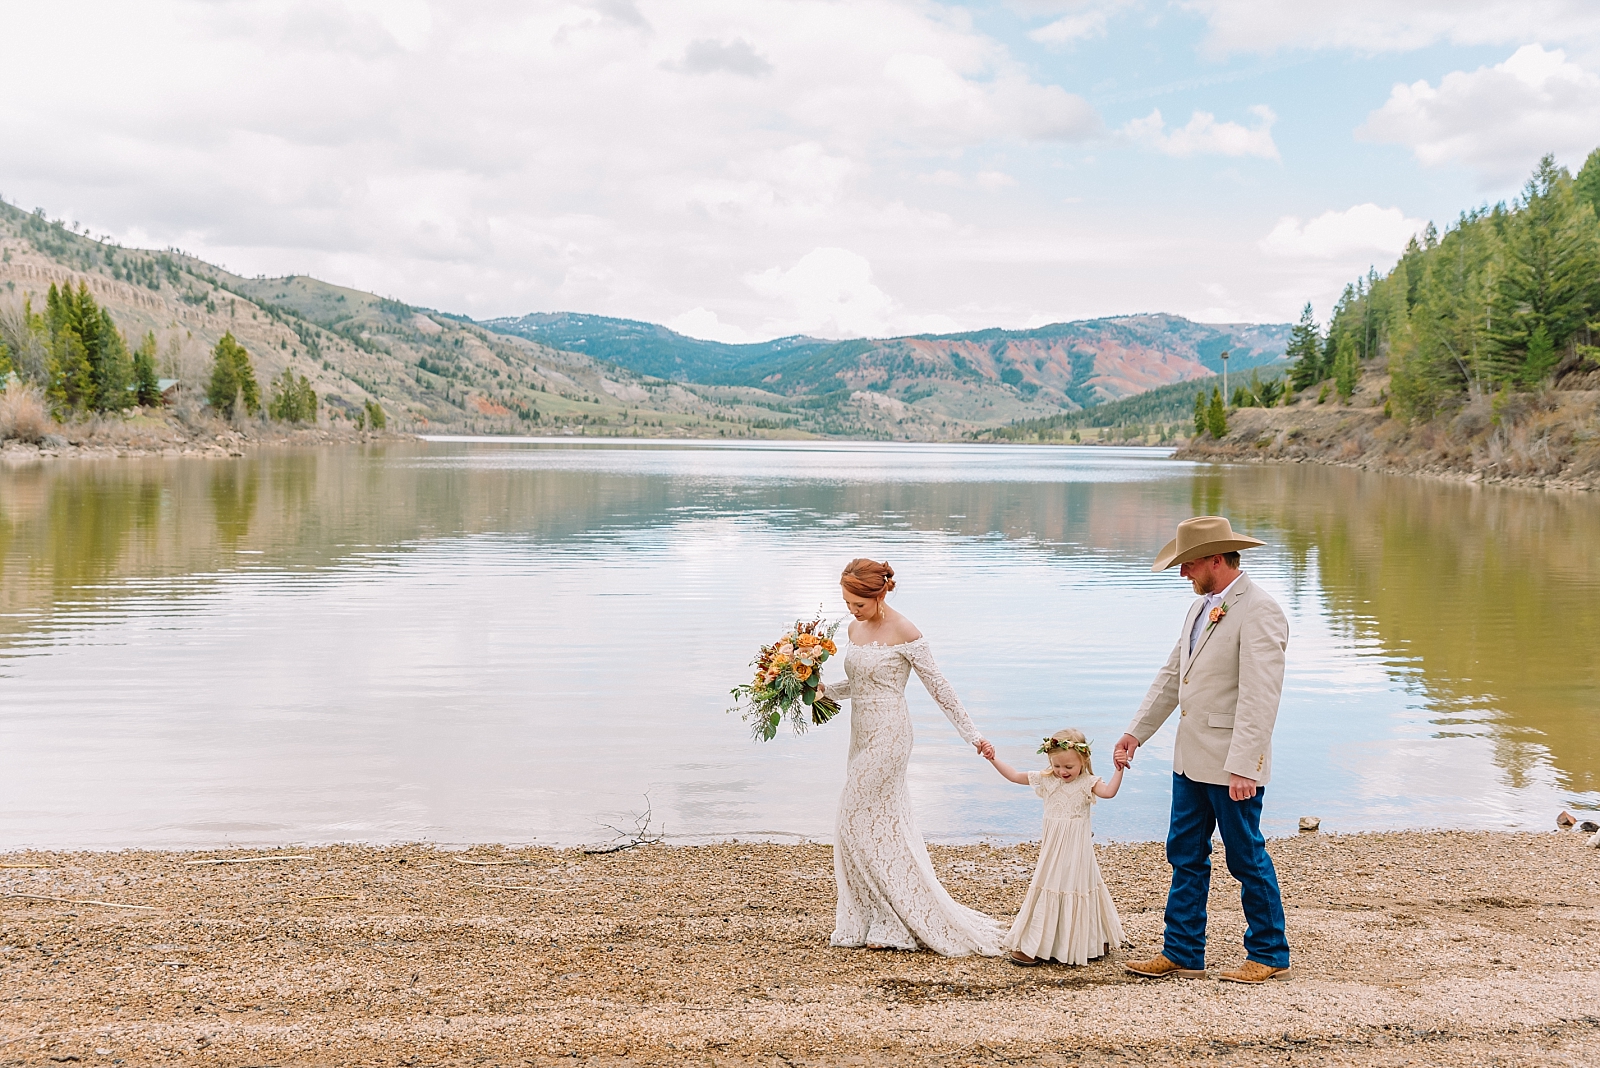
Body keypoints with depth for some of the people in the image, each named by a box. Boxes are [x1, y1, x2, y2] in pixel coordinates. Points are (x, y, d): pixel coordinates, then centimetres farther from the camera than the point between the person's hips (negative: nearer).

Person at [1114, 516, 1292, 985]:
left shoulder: (1259, 612, -17)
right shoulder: (1200, 608, 12)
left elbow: (1259, 699, -23)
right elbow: (1170, 677, 19)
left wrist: (1242, 768, -28)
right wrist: (1136, 733, 15)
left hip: (1233, 765, -9)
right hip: (1191, 758, 9)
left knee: (1247, 858, 4)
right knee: (1185, 855, 12)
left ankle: (1270, 956, 19)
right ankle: (1182, 953, 21)